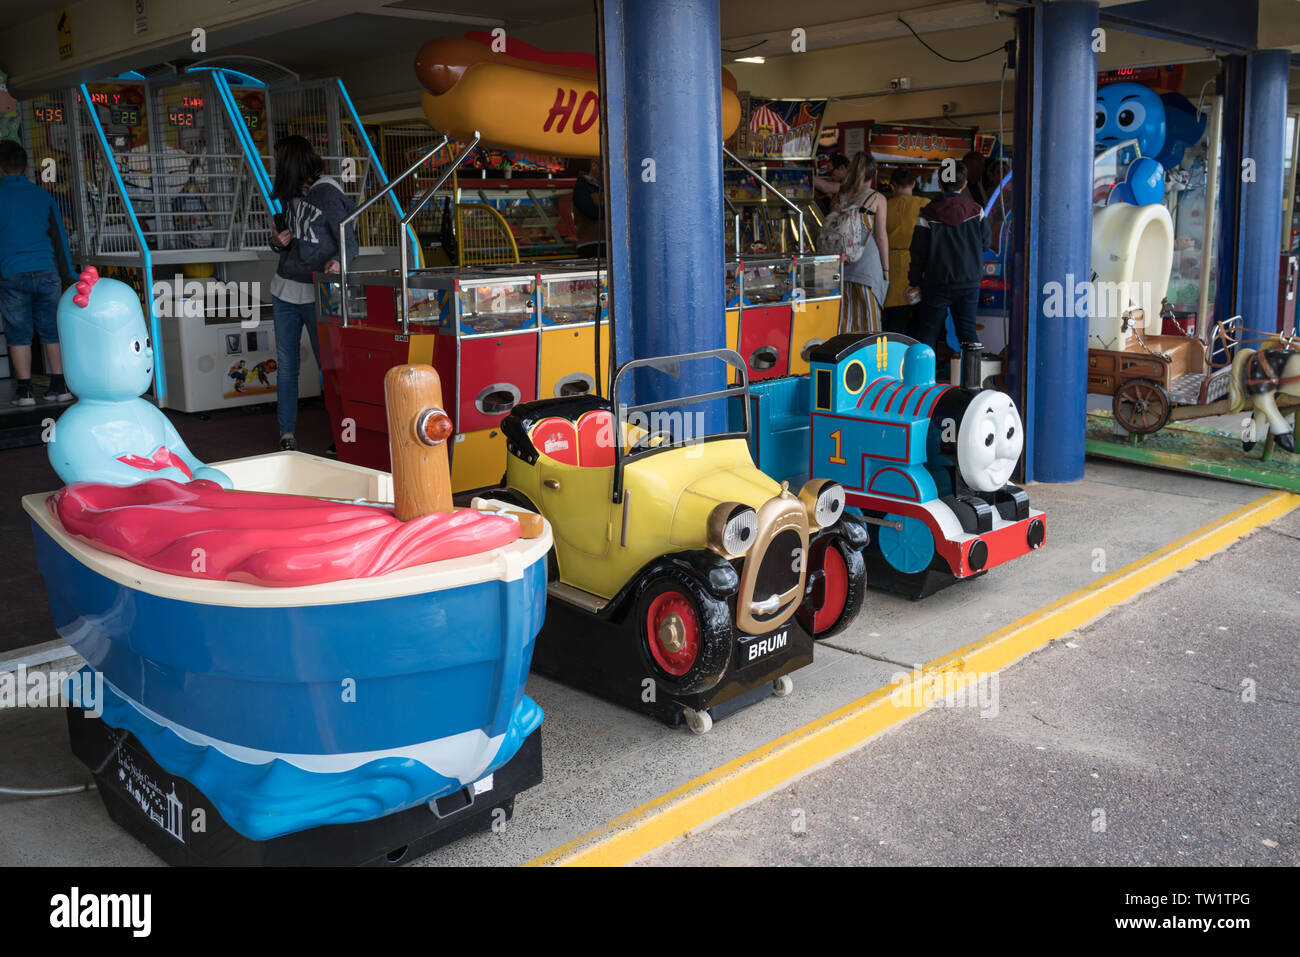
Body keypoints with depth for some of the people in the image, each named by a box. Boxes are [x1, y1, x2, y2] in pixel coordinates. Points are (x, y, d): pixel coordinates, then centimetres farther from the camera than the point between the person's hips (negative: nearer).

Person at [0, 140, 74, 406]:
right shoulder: (43, 196, 9)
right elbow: (59, 237, 11)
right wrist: (67, 275, 17)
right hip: (47, 272, 2)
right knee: (52, 330, 9)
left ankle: (24, 389, 5)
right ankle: (59, 386, 10)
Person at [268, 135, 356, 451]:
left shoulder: (328, 192, -9)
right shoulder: (291, 195, 14)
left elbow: (350, 241, -11)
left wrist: (338, 261, -32)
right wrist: (278, 241, 1)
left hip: (316, 294, -7)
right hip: (284, 290, 7)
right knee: (285, 365, 7)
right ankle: (287, 435, 13)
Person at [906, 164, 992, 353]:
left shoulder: (928, 215, -8)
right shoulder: (976, 211, -2)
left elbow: (918, 252, -5)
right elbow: (986, 242, 8)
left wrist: (914, 281, 5)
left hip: (937, 282, -2)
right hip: (969, 281, 2)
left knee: (928, 330, 6)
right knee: (967, 329, 9)